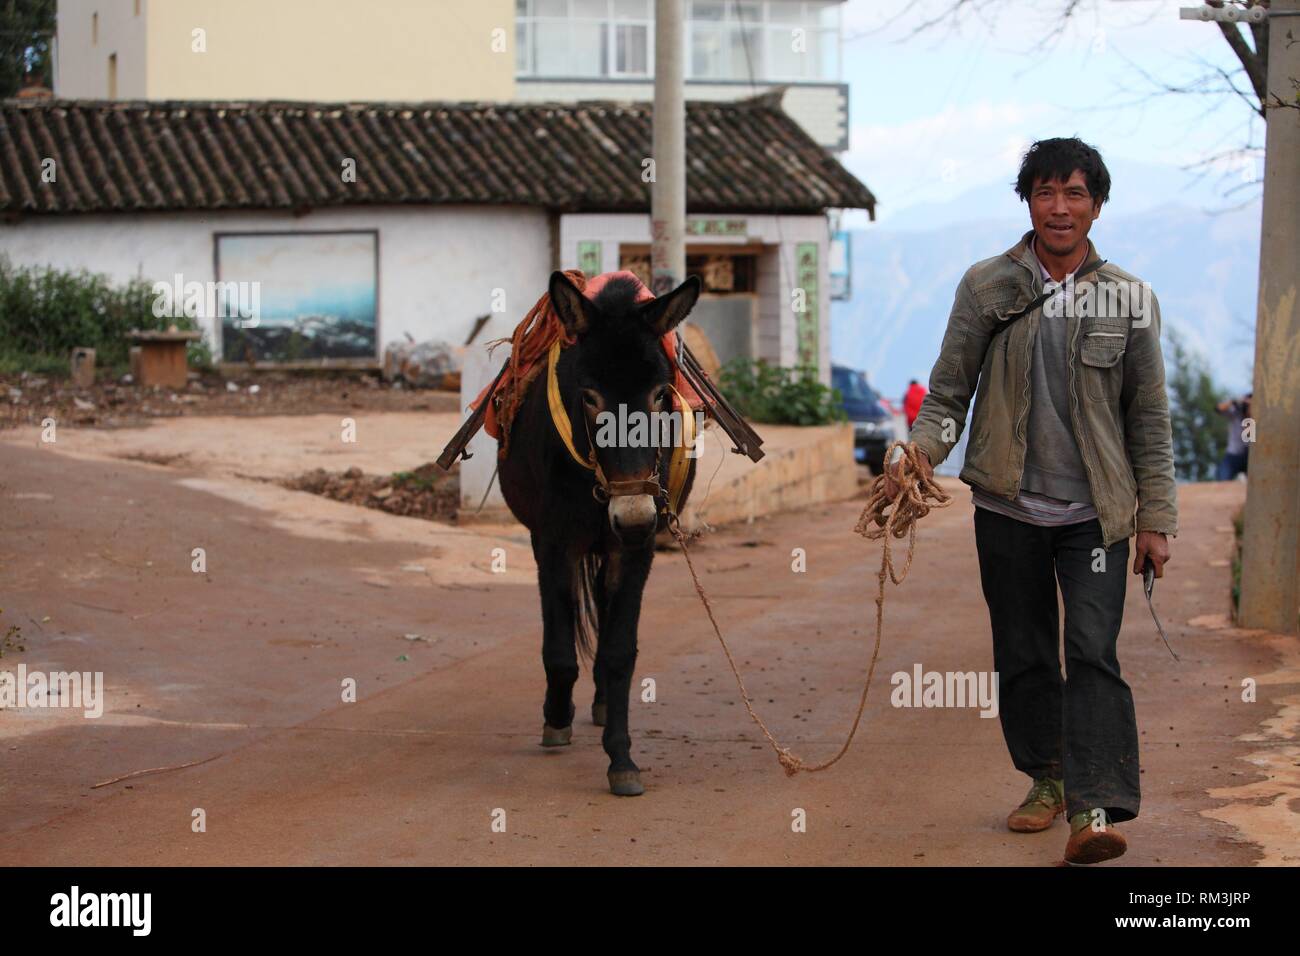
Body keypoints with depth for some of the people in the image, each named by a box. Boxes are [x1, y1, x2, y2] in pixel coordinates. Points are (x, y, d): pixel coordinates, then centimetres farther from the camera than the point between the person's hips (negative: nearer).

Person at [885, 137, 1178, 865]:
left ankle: (1097, 808, -19)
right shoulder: (987, 287, 2)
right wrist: (923, 450, -15)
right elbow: (950, 388, 4)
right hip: (1008, 507, 2)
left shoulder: (1129, 300, 2)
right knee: (1023, 654, 11)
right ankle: (1048, 779, 28)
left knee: (1093, 651, -12)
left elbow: (1149, 418, 6)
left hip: (1094, 512, -2)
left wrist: (1156, 519, 3)